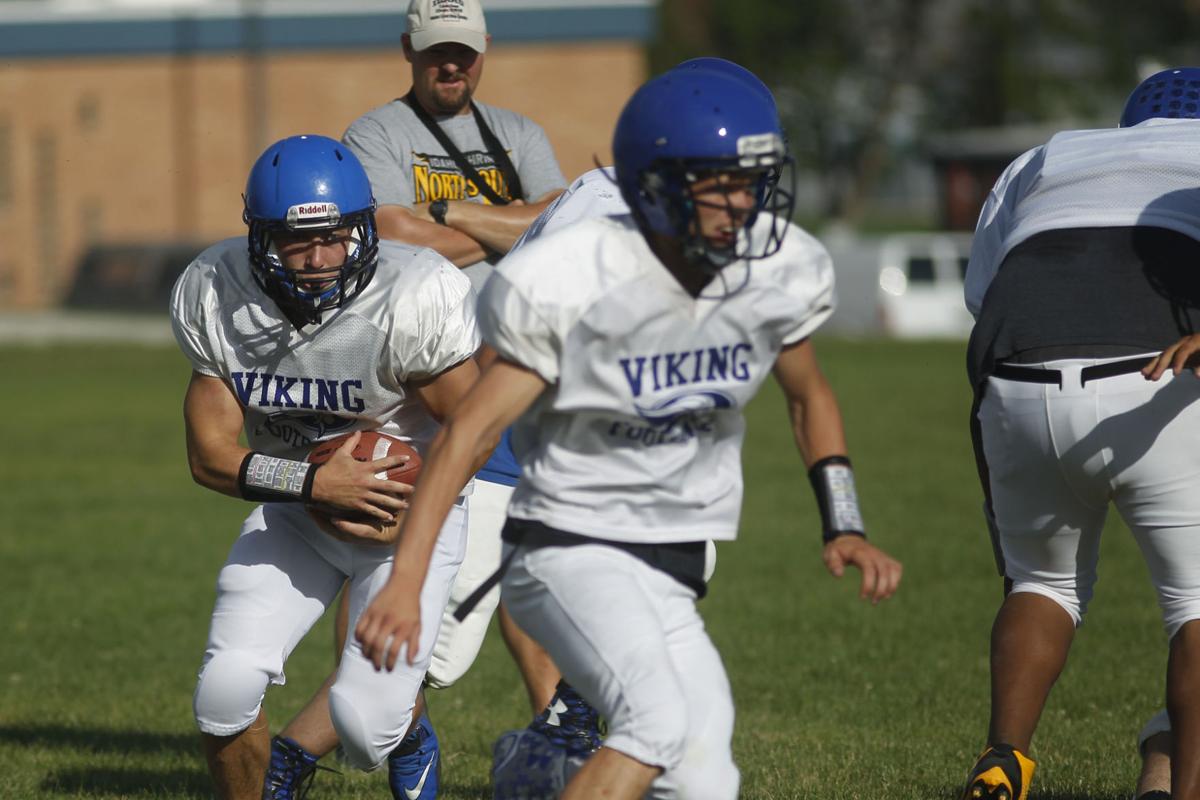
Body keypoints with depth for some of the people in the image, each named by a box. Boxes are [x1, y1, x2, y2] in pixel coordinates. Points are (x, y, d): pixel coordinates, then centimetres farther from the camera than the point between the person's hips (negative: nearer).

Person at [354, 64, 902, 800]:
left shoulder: (780, 273, -3)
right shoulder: (576, 287, -19)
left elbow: (810, 397, 18)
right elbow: (468, 435, -18)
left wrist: (845, 527, 8)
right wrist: (405, 579, -27)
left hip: (673, 568, 6)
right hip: (570, 543, -6)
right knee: (658, 718, -30)